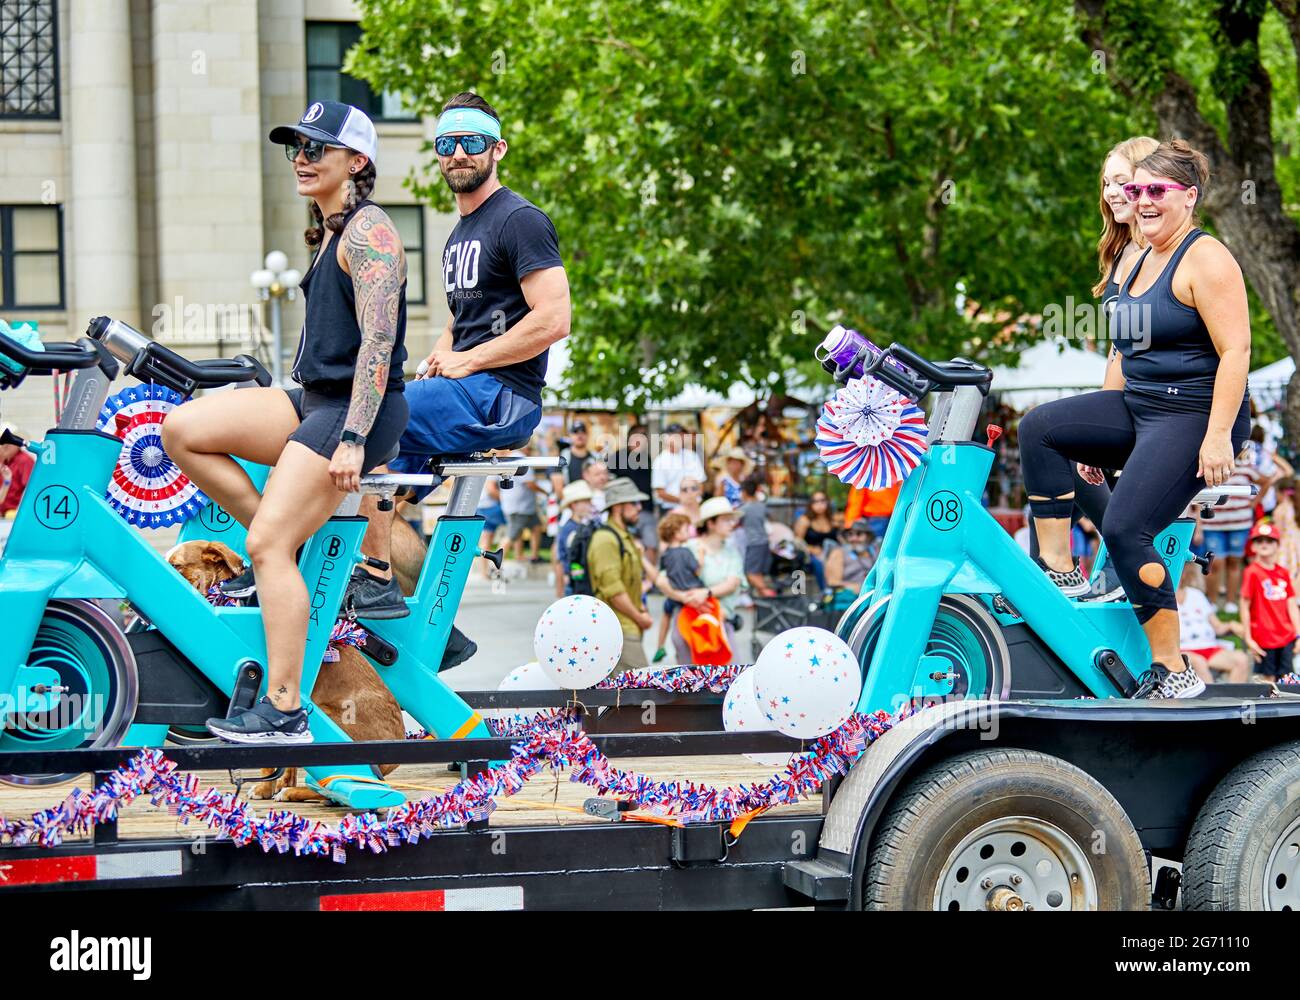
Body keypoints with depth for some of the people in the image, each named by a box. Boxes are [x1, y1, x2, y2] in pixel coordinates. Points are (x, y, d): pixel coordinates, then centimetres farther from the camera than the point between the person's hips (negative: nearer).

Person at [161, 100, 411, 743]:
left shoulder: (367, 232, -12)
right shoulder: (331, 231, 18)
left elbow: (378, 340, -20)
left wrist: (353, 439, -26)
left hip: (355, 409, -9)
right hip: (314, 401, 9)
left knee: (269, 545, -16)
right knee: (181, 429, -4)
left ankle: (285, 711, -14)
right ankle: (293, 549, 2)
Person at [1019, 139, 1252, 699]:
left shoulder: (1205, 259, -12)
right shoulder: (1138, 262, 16)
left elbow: (1236, 350, -18)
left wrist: (1218, 436, -25)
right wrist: (1097, 437, 21)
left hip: (1194, 419, -9)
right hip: (1136, 408, 9)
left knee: (1125, 528, -21)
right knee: (1039, 428, -10)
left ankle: (1173, 672, -12)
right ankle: (1059, 571, -8)